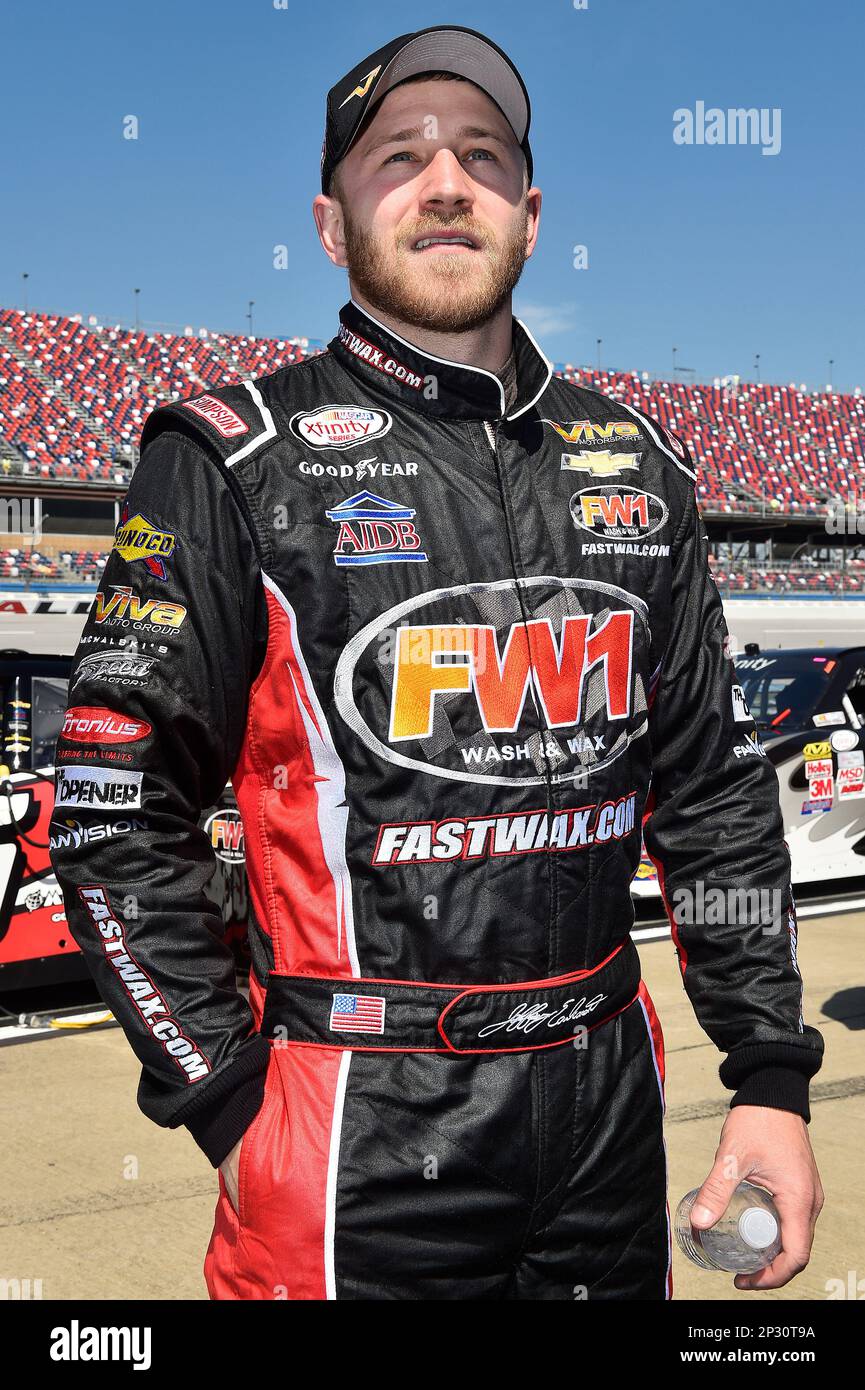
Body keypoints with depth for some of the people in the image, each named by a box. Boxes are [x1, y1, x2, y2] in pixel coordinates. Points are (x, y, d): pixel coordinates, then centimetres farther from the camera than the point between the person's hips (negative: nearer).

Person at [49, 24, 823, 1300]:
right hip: (365, 1140, -4)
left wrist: (773, 1076, 6)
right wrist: (234, 1111, -10)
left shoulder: (635, 465, 7)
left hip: (610, 1101, 5)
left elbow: (716, 789, 10)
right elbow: (121, 825, -7)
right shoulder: (240, 464, -7)